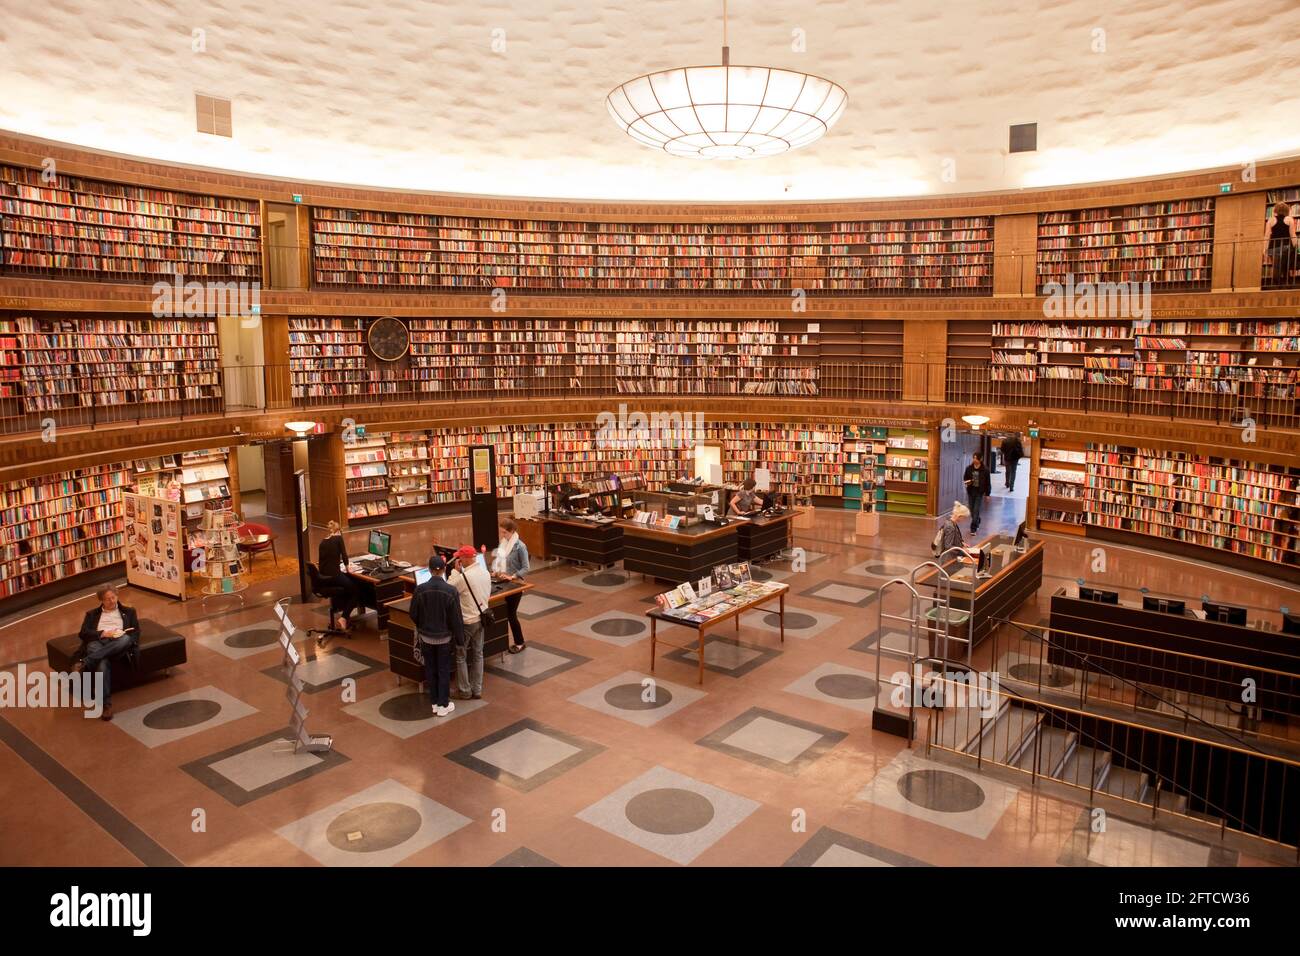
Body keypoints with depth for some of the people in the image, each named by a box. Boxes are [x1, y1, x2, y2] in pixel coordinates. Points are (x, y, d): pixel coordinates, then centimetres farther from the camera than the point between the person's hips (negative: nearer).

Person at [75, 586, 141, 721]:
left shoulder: (128, 612, 27)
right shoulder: (92, 614, 28)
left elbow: (136, 632, 16)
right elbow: (83, 633, 12)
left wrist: (121, 634, -7)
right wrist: (103, 633, -6)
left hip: (117, 643, 0)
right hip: (97, 642, 0)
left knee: (125, 639, -41)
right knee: (102, 662, -39)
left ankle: (84, 663, -46)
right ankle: (107, 704, -46)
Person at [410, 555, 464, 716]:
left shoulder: (420, 589, -14)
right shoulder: (450, 591, -19)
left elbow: (413, 614, -3)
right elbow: (456, 618, -13)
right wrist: (460, 638, 0)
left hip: (426, 636, 2)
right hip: (444, 636, -2)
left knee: (430, 670, 17)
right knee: (444, 670, 11)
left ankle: (434, 702, 27)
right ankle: (443, 705, 19)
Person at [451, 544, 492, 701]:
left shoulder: (464, 577, -25)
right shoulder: (486, 573, 0)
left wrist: (455, 570, -8)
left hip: (466, 621, -7)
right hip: (481, 618, 7)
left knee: (461, 657, 9)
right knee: (478, 655, 15)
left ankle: (464, 691, 16)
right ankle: (477, 690, 22)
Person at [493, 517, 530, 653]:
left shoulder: (520, 546, -17)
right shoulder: (503, 543, 4)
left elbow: (526, 568, -16)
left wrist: (512, 577, -24)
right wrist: (496, 571, -2)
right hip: (504, 584, 6)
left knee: (511, 614, 0)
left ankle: (519, 643, 16)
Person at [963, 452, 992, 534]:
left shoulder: (985, 470, -9)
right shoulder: (969, 468, -2)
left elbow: (988, 483, -3)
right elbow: (965, 478, 11)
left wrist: (987, 494, -3)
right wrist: (967, 482, -12)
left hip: (979, 492, -4)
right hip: (970, 491, 4)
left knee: (976, 510, -7)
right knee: (971, 510, 13)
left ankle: (973, 528, -2)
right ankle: (977, 523, 39)